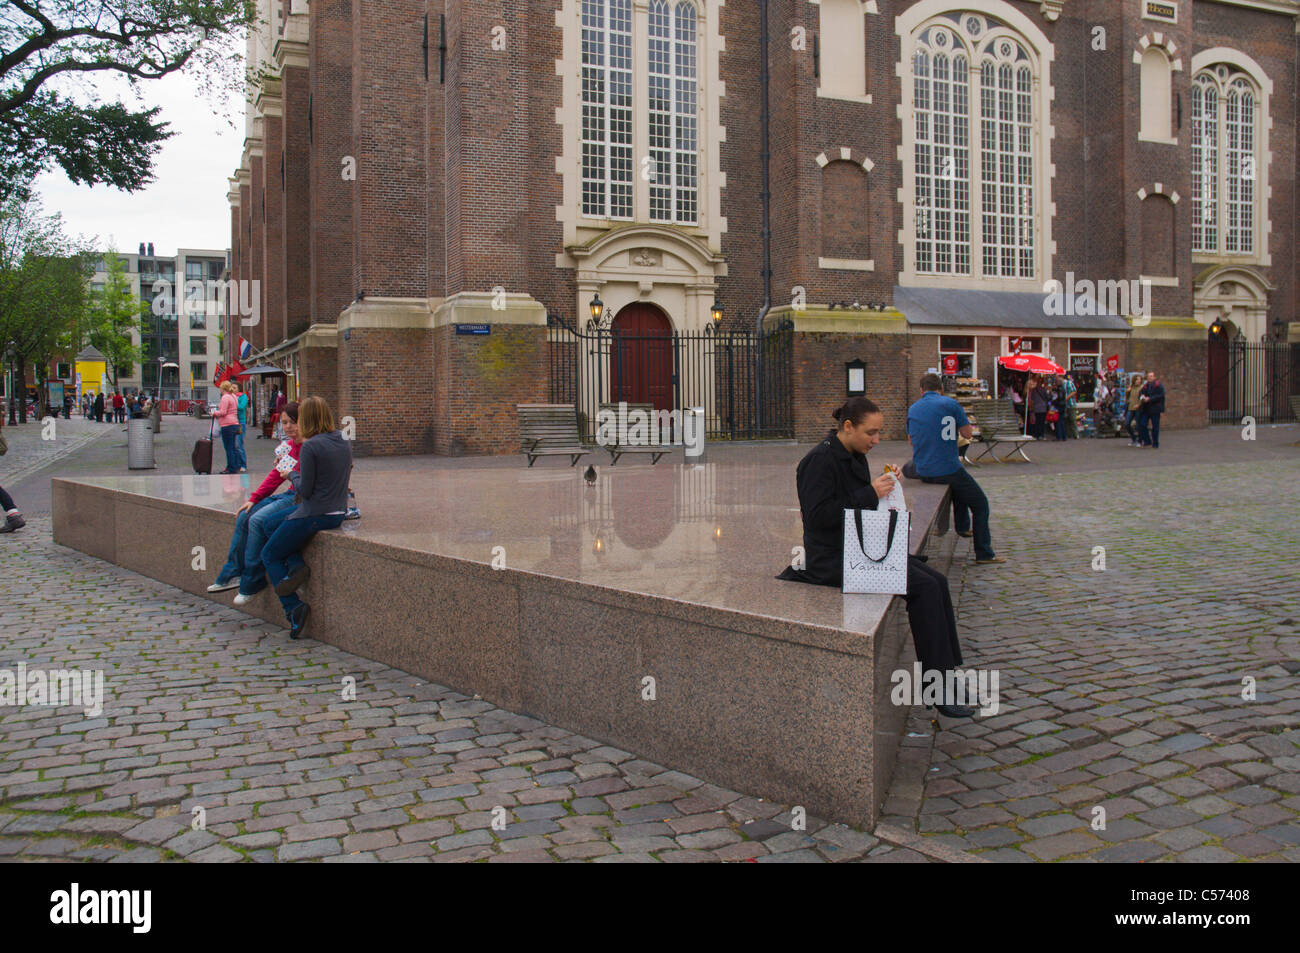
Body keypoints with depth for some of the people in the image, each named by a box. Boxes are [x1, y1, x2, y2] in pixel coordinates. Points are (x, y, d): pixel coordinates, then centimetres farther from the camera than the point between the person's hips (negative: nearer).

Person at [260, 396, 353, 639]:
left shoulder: (310, 447, -17)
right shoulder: (344, 443, 6)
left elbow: (305, 490, -16)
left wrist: (292, 473, 4)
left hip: (315, 514, -8)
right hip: (338, 514, 8)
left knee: (269, 555, 12)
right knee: (282, 531, 30)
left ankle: (293, 609, 2)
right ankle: (296, 565, 3)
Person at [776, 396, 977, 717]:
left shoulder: (856, 457, 15)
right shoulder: (821, 460, -14)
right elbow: (818, 515, -22)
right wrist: (869, 494, -21)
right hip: (833, 558, -10)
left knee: (937, 581, -3)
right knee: (924, 587, -19)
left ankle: (948, 670, 0)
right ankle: (938, 689, -12)